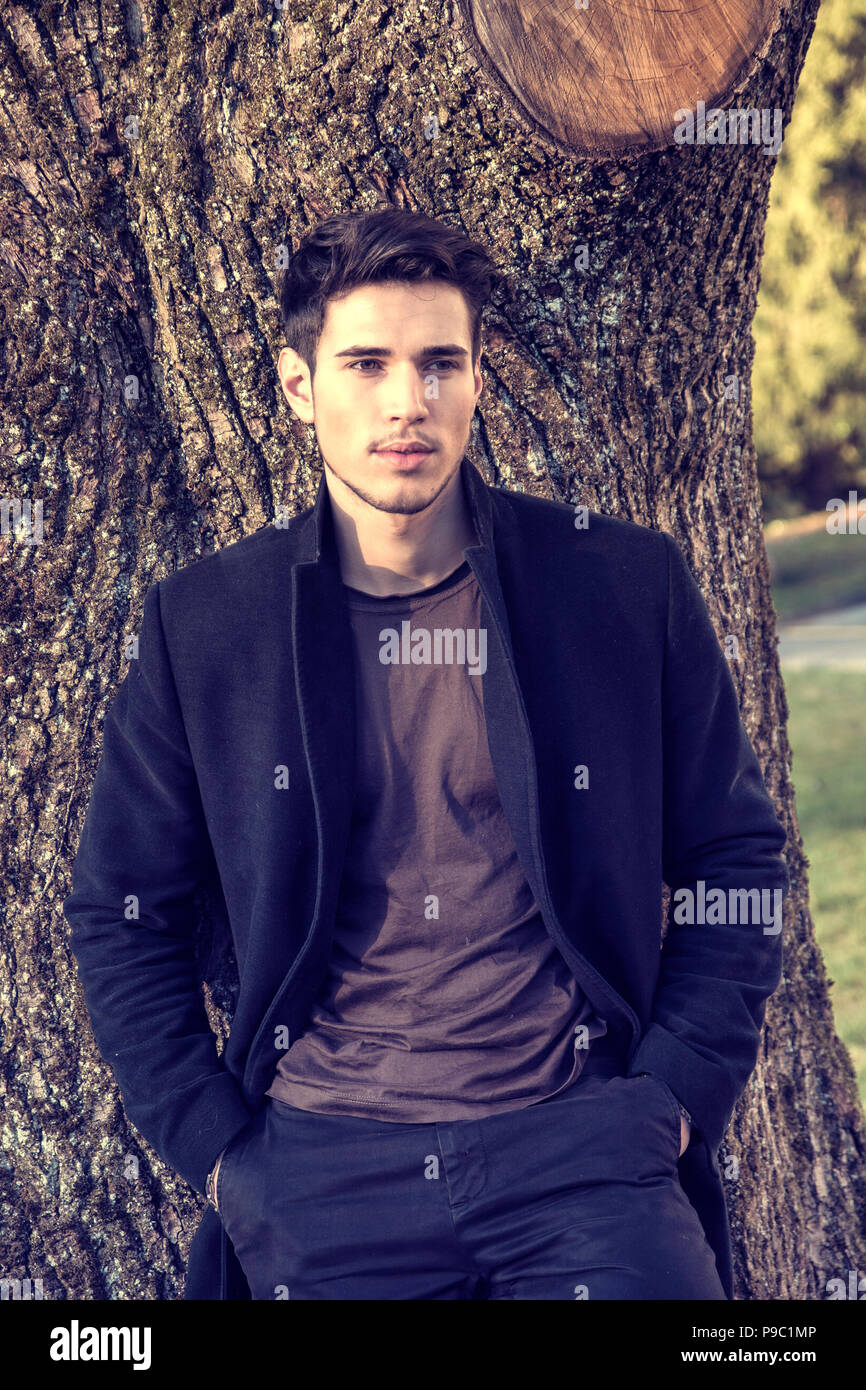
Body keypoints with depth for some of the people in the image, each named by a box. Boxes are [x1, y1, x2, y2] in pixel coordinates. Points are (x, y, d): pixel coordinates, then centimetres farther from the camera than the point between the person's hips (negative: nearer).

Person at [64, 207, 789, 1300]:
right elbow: (121, 914, 10)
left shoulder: (630, 586, 1)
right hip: (320, 1175, 1)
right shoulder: (202, 624, 3)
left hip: (579, 1142, 0)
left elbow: (735, 862, 9)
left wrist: (672, 1104, 0)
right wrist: (215, 1149, 2)